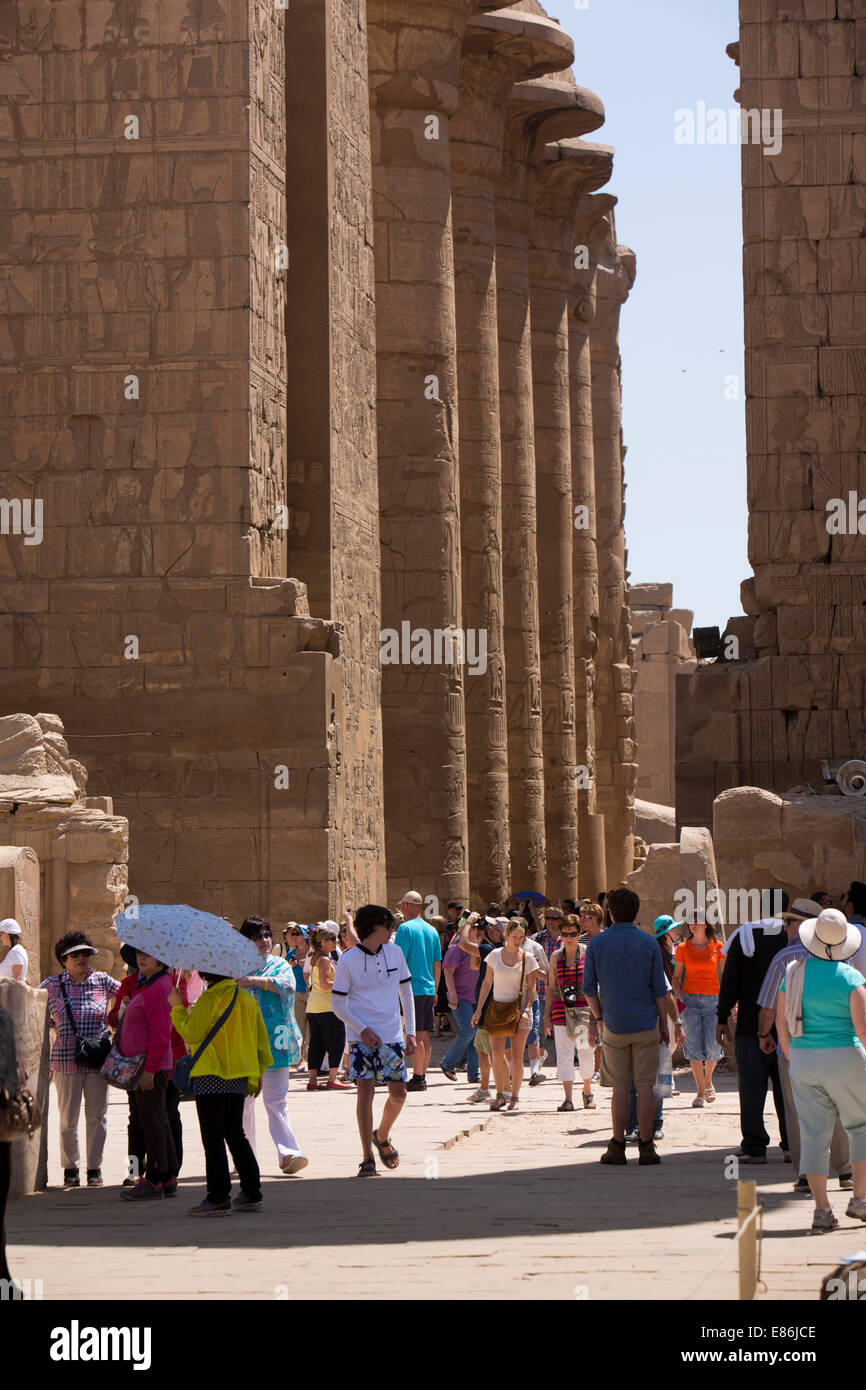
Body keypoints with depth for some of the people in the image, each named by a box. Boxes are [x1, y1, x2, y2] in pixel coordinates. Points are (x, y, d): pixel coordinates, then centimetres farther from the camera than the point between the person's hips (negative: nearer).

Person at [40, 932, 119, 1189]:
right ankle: (70, 1168, 14)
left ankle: (95, 1168, 11)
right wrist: (52, 1025, 7)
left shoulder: (102, 981, 6)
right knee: (68, 1119, 2)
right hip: (65, 1059, -1)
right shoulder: (53, 985, 2)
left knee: (97, 1116, 2)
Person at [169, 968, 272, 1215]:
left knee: (213, 1138, -3)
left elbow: (191, 1033, -14)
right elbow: (261, 1038, 13)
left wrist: (177, 1007, -2)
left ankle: (218, 1198, -5)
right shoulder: (247, 998, 9)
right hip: (239, 1078, 7)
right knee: (235, 1134, 17)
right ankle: (251, 1194, 18)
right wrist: (259, 1072, 22)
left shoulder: (210, 1000, -14)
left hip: (211, 1078, -7)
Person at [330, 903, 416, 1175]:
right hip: (362, 1037, -4)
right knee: (366, 1090, -11)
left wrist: (411, 1031, 9)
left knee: (398, 1093, 2)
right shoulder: (348, 961, -6)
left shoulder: (395, 953, 6)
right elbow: (338, 1004, -4)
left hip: (392, 1035, 4)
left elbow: (405, 993, 15)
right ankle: (367, 1158, -6)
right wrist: (362, 1029, -16)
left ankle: (382, 1137, 30)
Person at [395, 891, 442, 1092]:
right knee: (424, 1035, 11)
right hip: (429, 989, 7)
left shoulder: (405, 928, -9)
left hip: (412, 989, -7)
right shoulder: (432, 931, 13)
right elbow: (438, 965, 16)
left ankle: (417, 1078, -7)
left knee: (416, 1035, -7)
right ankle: (422, 1076, 15)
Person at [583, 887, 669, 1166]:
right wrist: (664, 1023, 7)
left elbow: (589, 988, 2)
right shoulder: (648, 943, -2)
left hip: (614, 1025, 1)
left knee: (620, 1087, 5)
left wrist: (598, 1019, 15)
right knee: (645, 1085, 1)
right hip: (645, 1025, 0)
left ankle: (617, 1146, 5)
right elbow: (659, 988, -1)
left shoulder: (597, 944, -1)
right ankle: (646, 1147, 1)